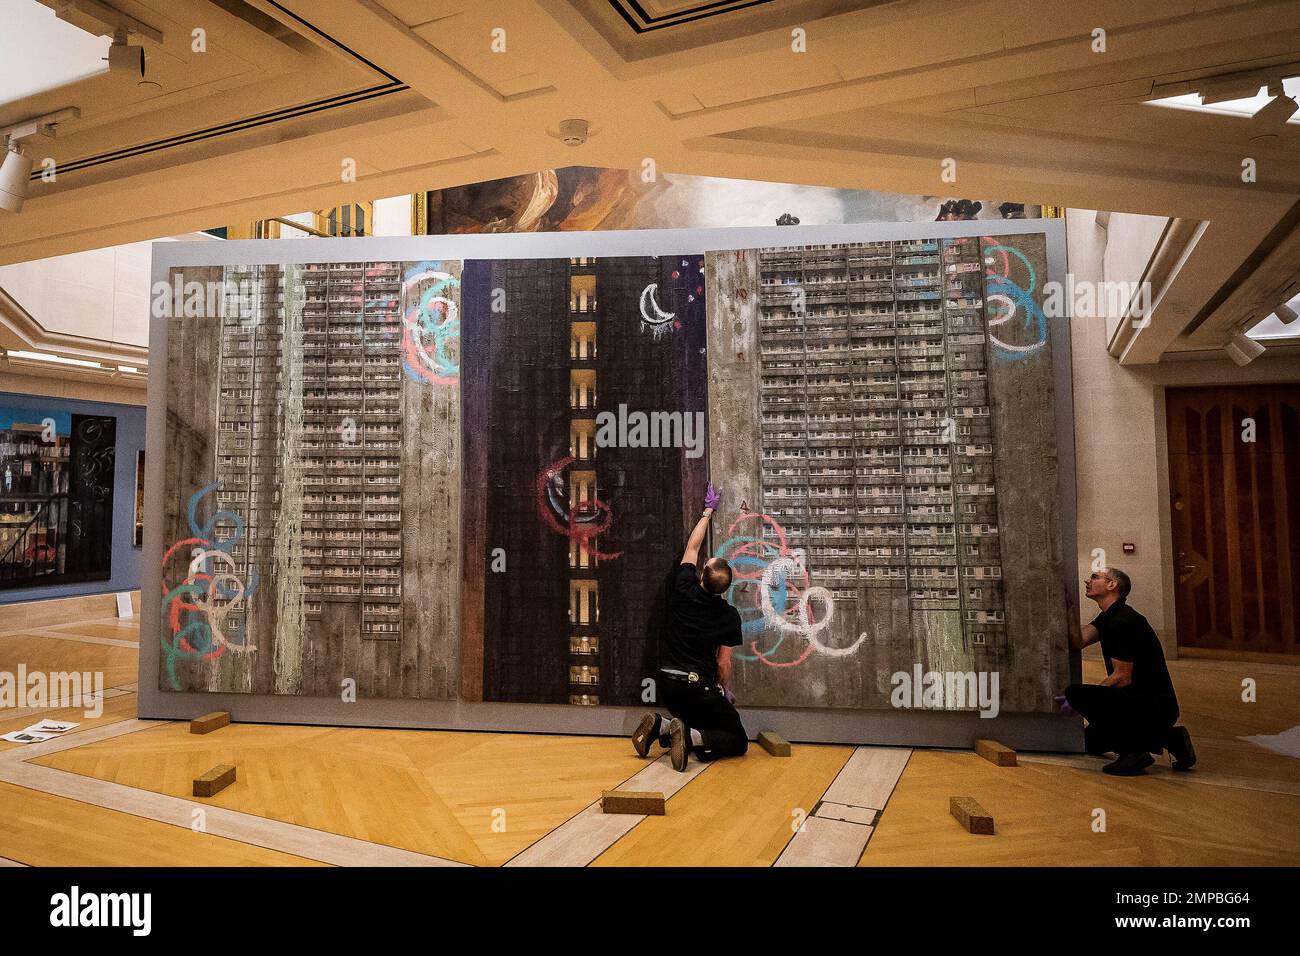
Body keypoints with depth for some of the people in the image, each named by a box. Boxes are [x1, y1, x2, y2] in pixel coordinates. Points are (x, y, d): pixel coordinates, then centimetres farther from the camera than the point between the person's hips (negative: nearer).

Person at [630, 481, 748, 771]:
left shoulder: (683, 589, -1)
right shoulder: (729, 615, -7)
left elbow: (692, 546, 15)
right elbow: (724, 663, -1)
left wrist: (708, 510, 25)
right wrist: (725, 691, 19)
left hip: (669, 682, 5)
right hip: (700, 687, -5)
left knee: (698, 723, 28)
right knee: (738, 740, 7)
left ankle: (660, 728, -2)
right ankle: (691, 737, -21)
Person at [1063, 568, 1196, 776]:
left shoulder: (1122, 622, -19)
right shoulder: (1108, 617, 14)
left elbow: (1122, 678, -18)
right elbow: (1078, 642, 0)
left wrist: (1077, 701, -12)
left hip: (1153, 707, -10)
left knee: (1075, 694, -24)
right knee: (1090, 740, 18)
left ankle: (1134, 751, -11)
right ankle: (1169, 738, 16)